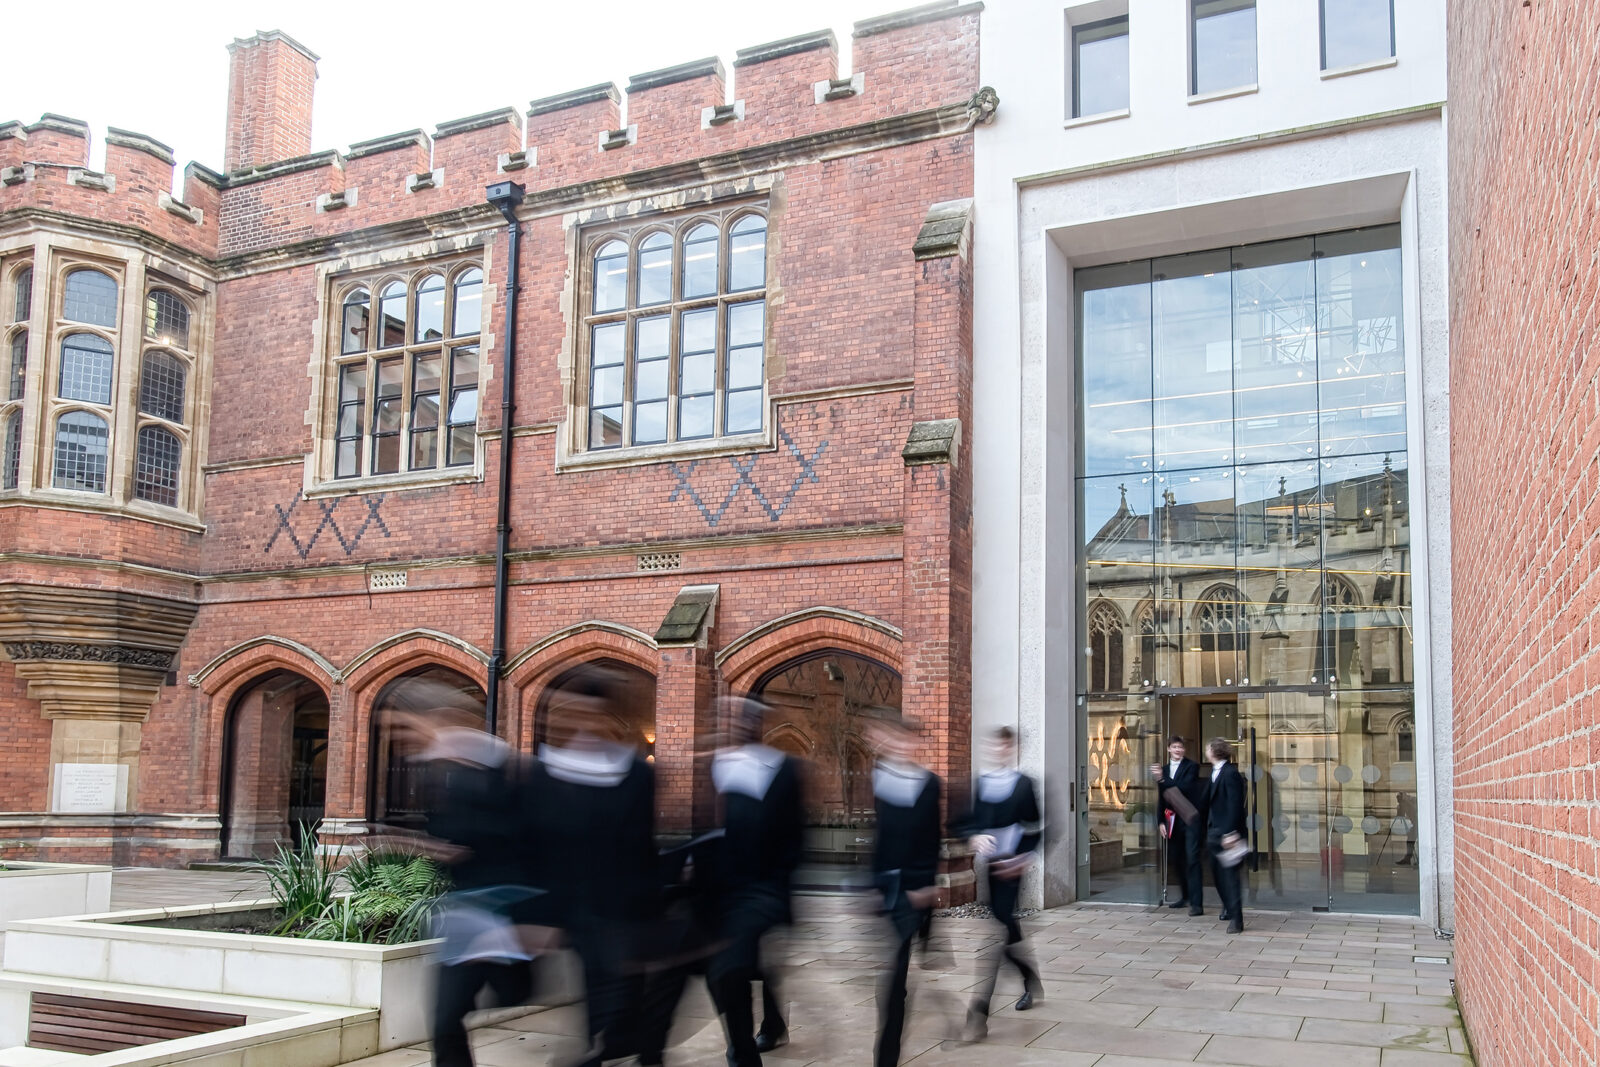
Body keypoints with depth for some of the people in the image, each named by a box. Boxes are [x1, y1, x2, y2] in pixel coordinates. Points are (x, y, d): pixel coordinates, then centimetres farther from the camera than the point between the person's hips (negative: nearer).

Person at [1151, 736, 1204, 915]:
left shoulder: (1192, 767, -3)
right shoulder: (1163, 769, 13)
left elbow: (1184, 788, -18)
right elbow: (1161, 797, 15)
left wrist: (1163, 779, -22)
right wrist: (1161, 821, 9)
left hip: (1190, 818, -6)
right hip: (1173, 820, 6)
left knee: (1192, 860, -11)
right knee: (1177, 860, 12)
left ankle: (1196, 903, -13)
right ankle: (1186, 896, 27)